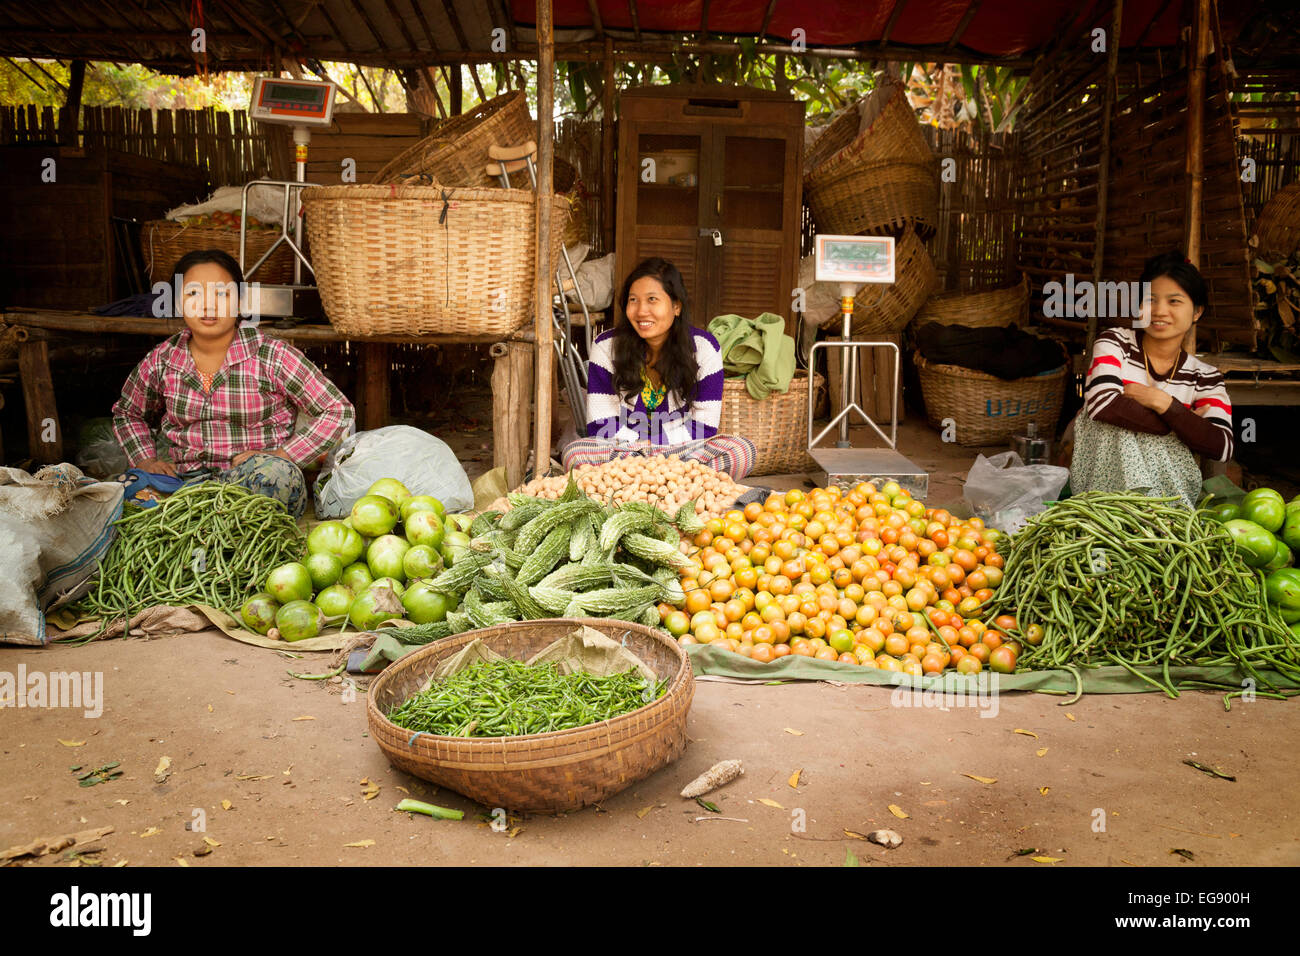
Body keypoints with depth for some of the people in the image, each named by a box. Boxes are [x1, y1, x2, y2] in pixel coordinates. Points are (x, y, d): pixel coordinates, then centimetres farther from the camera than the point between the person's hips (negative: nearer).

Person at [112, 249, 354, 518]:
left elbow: (339, 411, -5)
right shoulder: (161, 362, 5)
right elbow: (126, 413, 27)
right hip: (182, 476, 2)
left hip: (250, 478, -2)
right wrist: (147, 460, 7)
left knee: (274, 472, -38)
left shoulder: (271, 356, -6)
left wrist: (282, 455, -13)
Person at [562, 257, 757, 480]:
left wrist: (652, 443, -17)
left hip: (681, 451, 1)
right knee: (575, 451, -32)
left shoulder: (704, 348, -5)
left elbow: (703, 428, -5)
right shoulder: (606, 347, -4)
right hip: (623, 452, 0)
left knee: (743, 449, -28)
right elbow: (600, 426, -5)